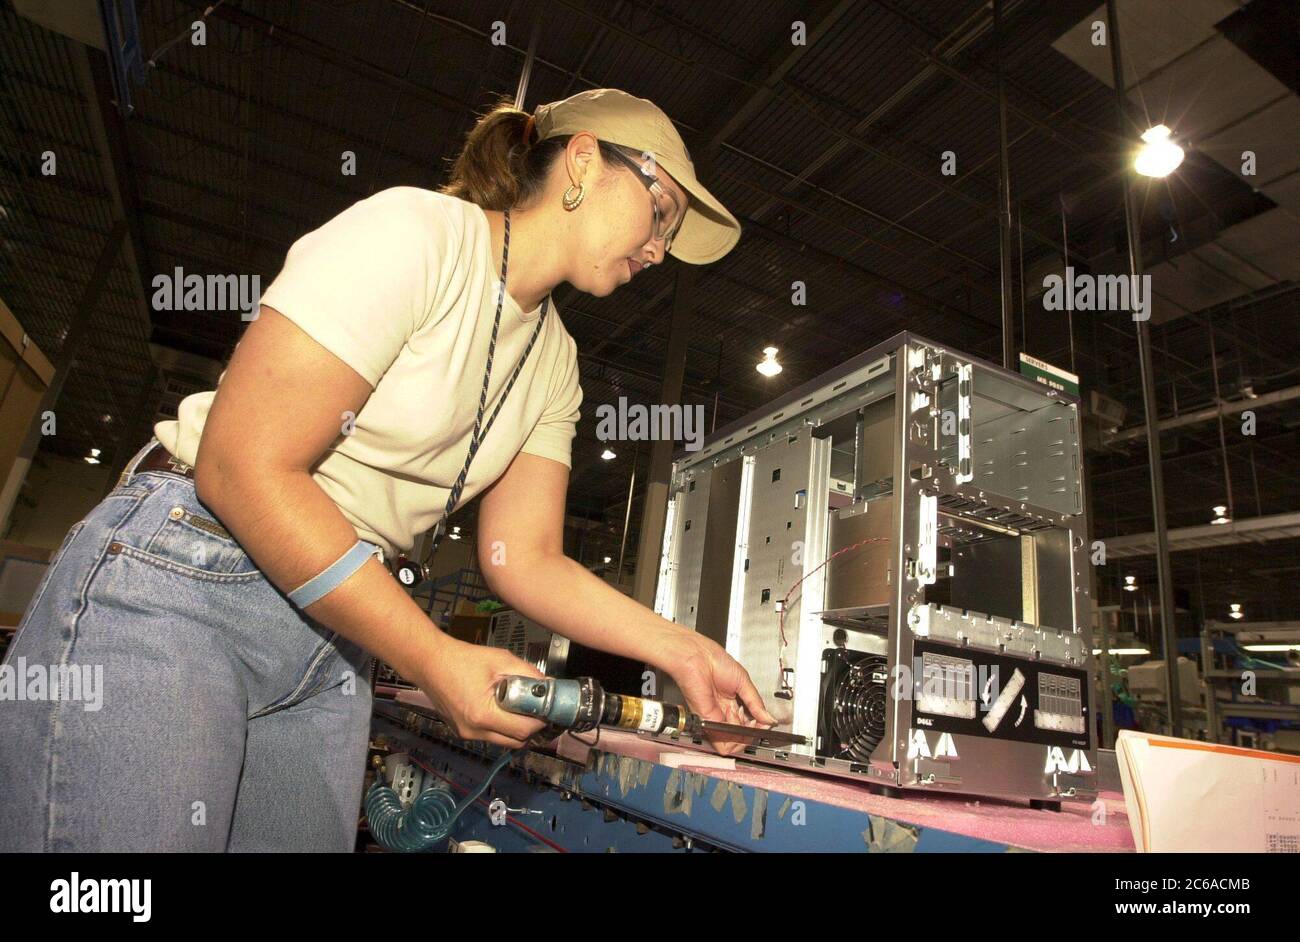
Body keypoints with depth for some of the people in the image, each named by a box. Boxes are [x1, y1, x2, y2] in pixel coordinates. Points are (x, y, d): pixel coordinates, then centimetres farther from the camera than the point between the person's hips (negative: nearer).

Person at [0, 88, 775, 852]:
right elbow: (242, 470, -21)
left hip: (335, 625, 7)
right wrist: (435, 660, -21)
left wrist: (678, 648, -7)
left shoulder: (554, 362, 8)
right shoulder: (414, 231, -16)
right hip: (173, 590, -6)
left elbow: (524, 558, 4)